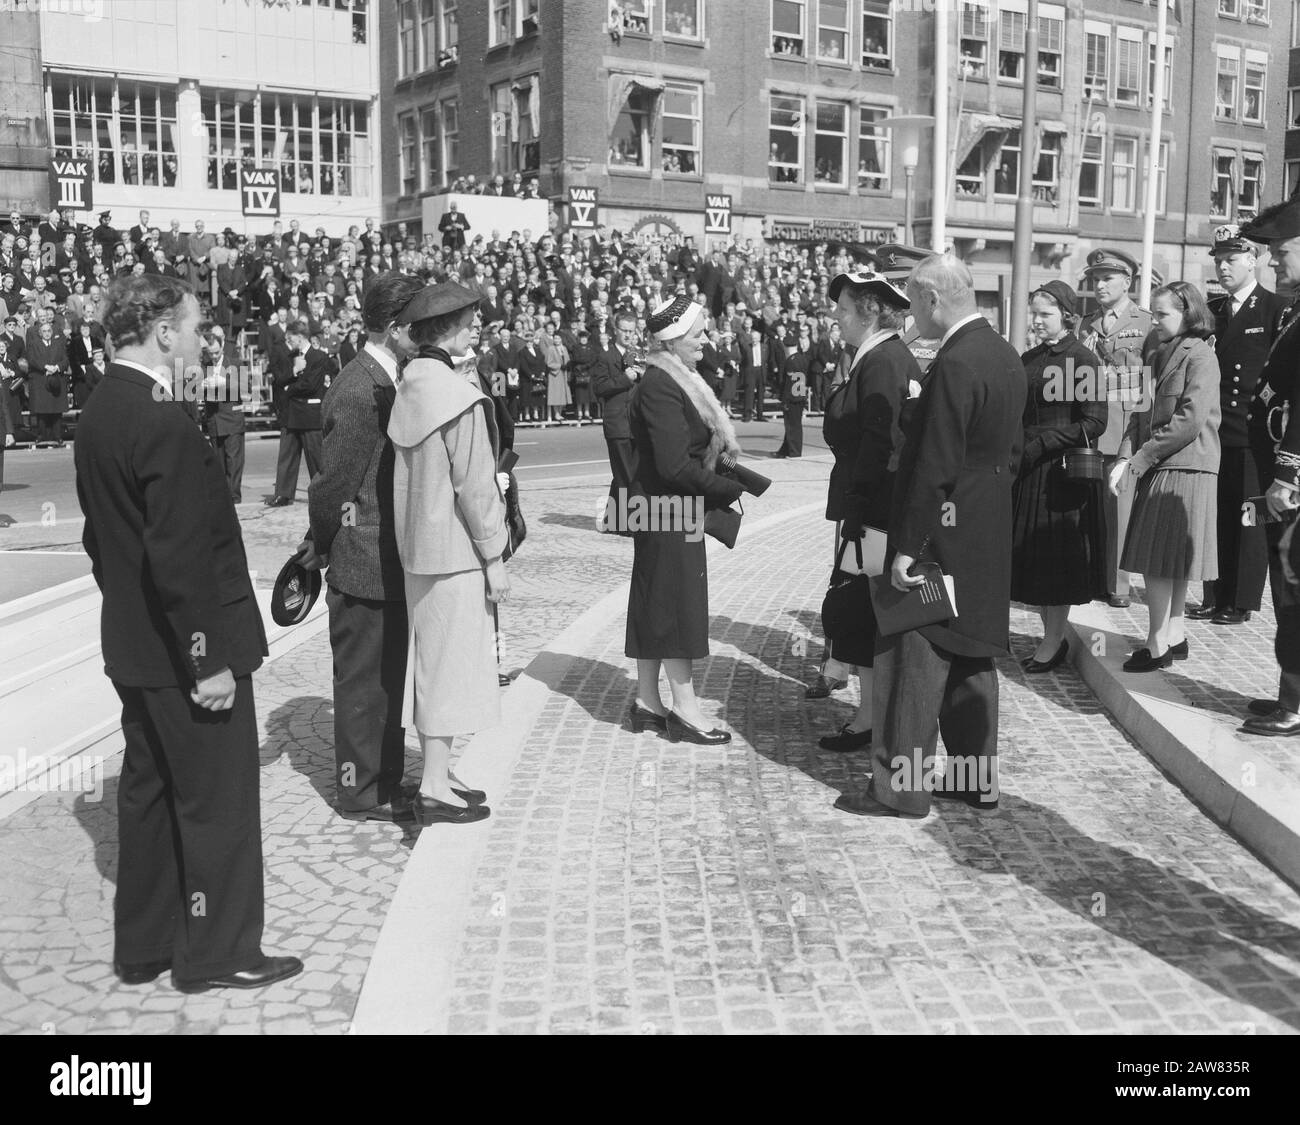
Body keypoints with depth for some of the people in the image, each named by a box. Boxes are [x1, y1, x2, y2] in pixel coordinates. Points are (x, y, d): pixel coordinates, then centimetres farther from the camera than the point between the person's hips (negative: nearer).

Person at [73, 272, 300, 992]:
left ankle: (143, 946, 32)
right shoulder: (164, 426, -23)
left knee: (148, 791, 19)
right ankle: (217, 954, 19)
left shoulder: (97, 414, 7)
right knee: (216, 801, 5)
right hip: (185, 651, -9)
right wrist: (210, 660, -21)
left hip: (131, 647, 10)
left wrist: (127, 611, 21)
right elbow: (178, 560, -26)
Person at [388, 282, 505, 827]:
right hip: (455, 553, -8)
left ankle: (439, 773, 28)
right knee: (451, 665, -1)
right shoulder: (460, 397, -18)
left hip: (416, 549, 8)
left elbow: (410, 474, 12)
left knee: (432, 664, 16)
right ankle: (435, 791, 5)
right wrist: (494, 557, -10)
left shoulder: (407, 386, 7)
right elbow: (474, 486, -17)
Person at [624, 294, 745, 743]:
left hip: (674, 509, 10)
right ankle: (684, 709, 6)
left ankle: (647, 701, 23)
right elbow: (675, 465, -24)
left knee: (654, 606, 13)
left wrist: (720, 446, -1)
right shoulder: (660, 388, -19)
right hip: (668, 511, -10)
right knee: (677, 604, -3)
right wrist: (731, 488, -16)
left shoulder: (677, 381, 13)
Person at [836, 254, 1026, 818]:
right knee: (972, 656, 17)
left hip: (946, 533, -9)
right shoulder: (1005, 355, 9)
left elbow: (933, 467, -23)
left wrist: (907, 546, -19)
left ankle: (900, 787, 6)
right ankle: (977, 778, 26)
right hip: (991, 531, 9)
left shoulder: (954, 364, -21)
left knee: (914, 659, -1)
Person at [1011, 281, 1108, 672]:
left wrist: (1040, 445, -17)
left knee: (1058, 557, 1)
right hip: (1027, 471, 6)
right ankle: (1052, 636, 20)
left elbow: (1094, 423, -13)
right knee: (1030, 556, 8)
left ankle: (1053, 643, 11)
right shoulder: (1028, 360, 10)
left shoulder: (1083, 360, -8)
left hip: (1063, 471, -6)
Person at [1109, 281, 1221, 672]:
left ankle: (1157, 646, -3)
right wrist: (1125, 458, -3)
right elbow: (1140, 413, 11)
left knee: (1159, 560, -8)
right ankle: (1174, 635, 22)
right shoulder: (1154, 355, 15)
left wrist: (1142, 458, -16)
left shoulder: (1200, 356, -9)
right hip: (1157, 469, 8)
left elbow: (1190, 419, -18)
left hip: (1184, 468, -8)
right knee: (1170, 561, 13)